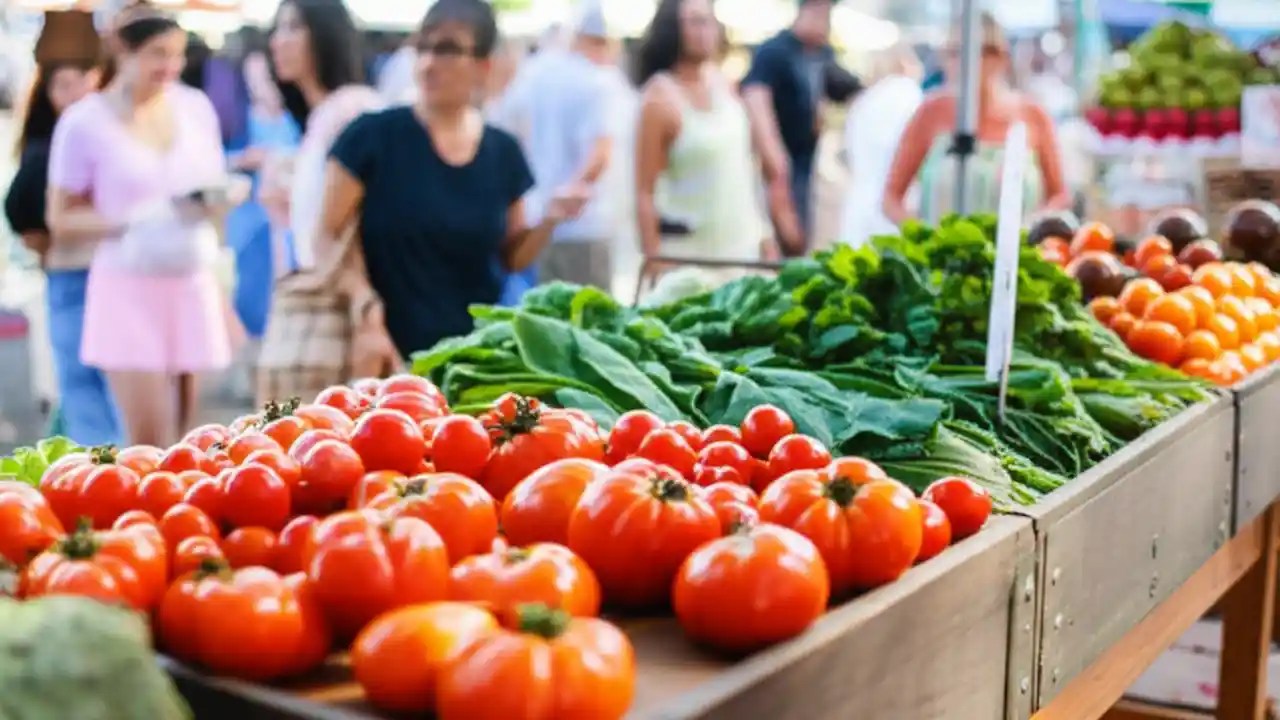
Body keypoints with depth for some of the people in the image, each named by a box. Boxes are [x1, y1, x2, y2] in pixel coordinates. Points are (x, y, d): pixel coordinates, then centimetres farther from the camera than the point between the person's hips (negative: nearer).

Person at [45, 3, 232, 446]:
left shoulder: (196, 106, 5)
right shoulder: (85, 121, -7)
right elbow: (61, 220, -4)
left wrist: (212, 198, -6)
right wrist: (133, 219, -19)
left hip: (192, 286, 4)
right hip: (128, 289, -4)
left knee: (178, 442, 8)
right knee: (149, 441, -10)